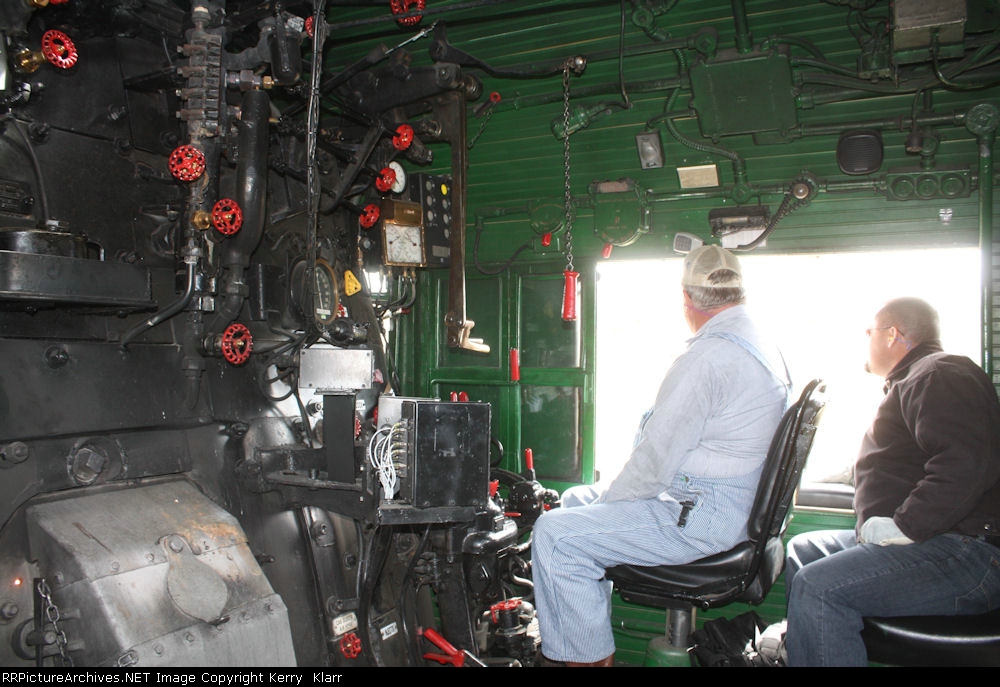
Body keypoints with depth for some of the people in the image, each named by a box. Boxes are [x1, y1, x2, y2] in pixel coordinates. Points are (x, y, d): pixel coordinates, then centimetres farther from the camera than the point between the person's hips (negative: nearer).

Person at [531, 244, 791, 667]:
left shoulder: (707, 356, -21)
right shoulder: (764, 348, 12)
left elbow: (655, 457, -21)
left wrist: (607, 501, -4)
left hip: (698, 518, -11)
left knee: (555, 536, -15)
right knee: (575, 499, 19)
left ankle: (587, 657, -1)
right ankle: (574, 639, 25)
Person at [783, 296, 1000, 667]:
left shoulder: (938, 375, -10)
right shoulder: (913, 380, 27)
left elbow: (967, 463, -26)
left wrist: (903, 526, -23)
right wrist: (875, 524, 13)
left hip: (966, 554, -12)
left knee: (817, 587, -26)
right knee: (801, 551, 17)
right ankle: (796, 651, 21)